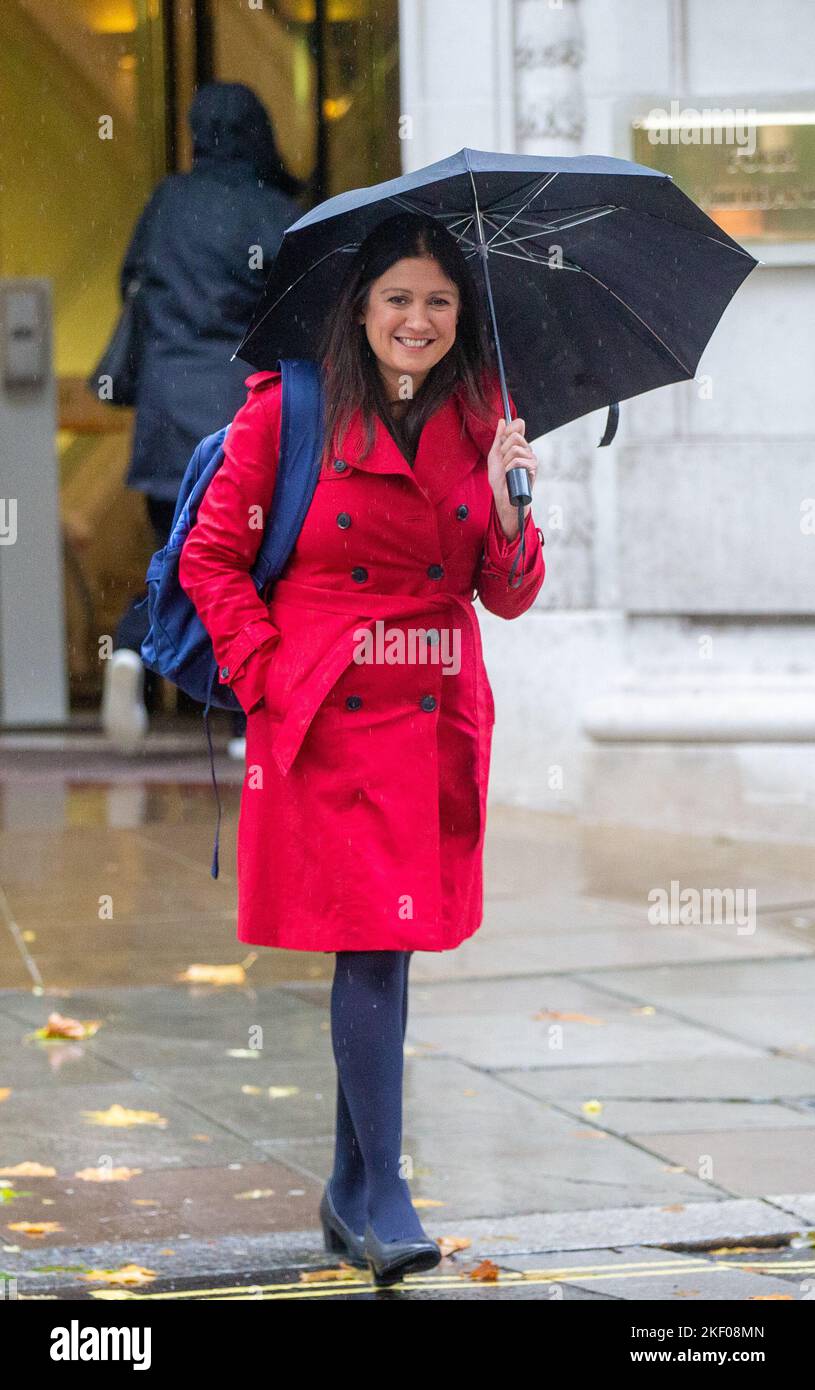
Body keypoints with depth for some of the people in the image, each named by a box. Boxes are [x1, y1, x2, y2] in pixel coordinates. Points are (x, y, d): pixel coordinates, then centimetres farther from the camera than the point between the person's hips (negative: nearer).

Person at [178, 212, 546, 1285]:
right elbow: (210, 557, 1)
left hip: (439, 723, 4)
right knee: (372, 941, -11)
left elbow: (509, 596, 7)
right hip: (328, 720, -4)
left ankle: (350, 1190, 20)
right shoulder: (288, 410, -3)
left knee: (388, 943, 9)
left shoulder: (477, 424, 8)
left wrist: (506, 504, -11)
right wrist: (267, 671, -7)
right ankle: (382, 1194, -9)